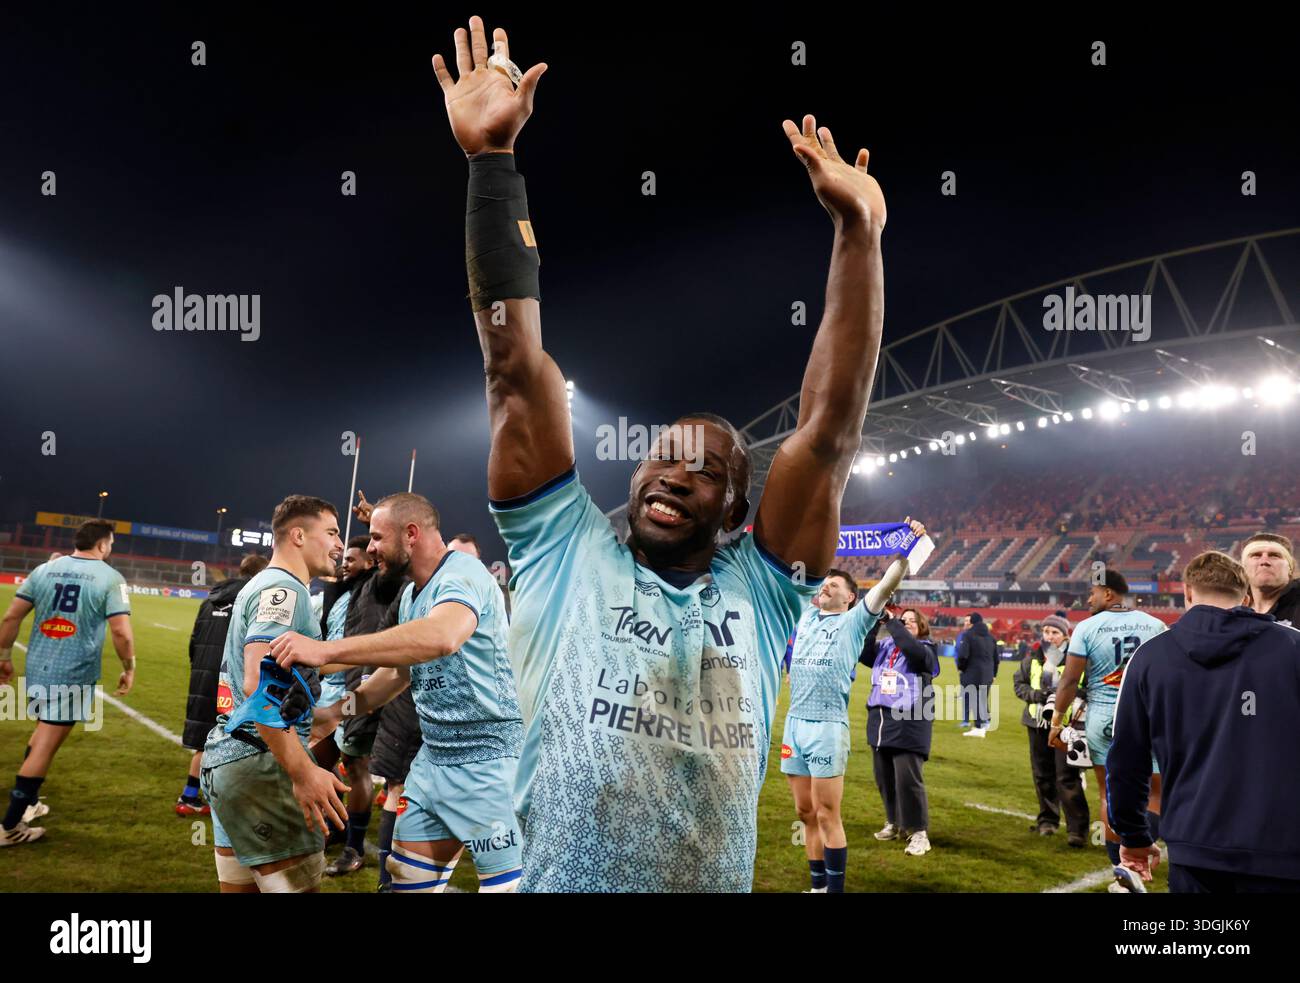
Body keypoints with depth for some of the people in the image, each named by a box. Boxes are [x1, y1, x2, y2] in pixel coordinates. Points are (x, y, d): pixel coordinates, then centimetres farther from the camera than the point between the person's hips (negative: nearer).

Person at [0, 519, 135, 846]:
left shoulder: (44, 569, 6)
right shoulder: (111, 578, -7)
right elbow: (121, 633, -15)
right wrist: (129, 669, -1)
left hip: (37, 669, 6)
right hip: (74, 675, -6)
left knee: (44, 730, 27)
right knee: (45, 746, 1)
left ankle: (26, 802, 35)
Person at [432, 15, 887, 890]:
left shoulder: (760, 591, -1)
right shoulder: (567, 553, -3)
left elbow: (832, 427, -8)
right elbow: (516, 366, -9)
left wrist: (859, 232, -13)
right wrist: (493, 159, -12)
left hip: (718, 880, 2)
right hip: (555, 878, -1)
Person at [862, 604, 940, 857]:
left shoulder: (926, 650, -2)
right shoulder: (884, 646, 11)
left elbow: (911, 649, -24)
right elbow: (863, 654, -5)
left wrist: (890, 621, -19)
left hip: (909, 722, -6)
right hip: (880, 719, 6)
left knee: (907, 778, -10)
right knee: (884, 777, 13)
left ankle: (919, 833, -2)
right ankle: (895, 823, 29)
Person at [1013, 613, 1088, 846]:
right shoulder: (1033, 656, 7)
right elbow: (1018, 683, 13)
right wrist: (1034, 694, -5)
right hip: (1038, 722, 5)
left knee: (1067, 777, -9)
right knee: (1043, 775, 14)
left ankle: (1077, 829, -4)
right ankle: (1047, 820, 29)